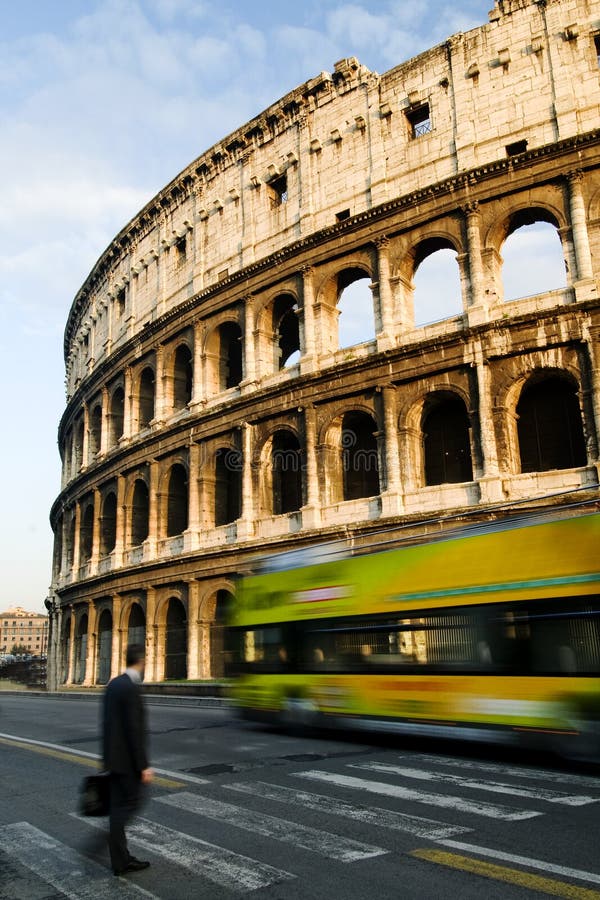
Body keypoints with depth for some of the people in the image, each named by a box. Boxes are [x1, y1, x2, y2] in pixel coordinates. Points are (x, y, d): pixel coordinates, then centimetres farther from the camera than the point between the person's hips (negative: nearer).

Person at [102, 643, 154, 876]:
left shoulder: (114, 684, 8)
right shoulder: (131, 688, -21)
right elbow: (134, 730, -23)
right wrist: (144, 766, -18)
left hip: (113, 756, 9)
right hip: (126, 759, -9)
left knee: (120, 806, 12)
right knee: (129, 805, 1)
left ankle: (121, 859, 18)